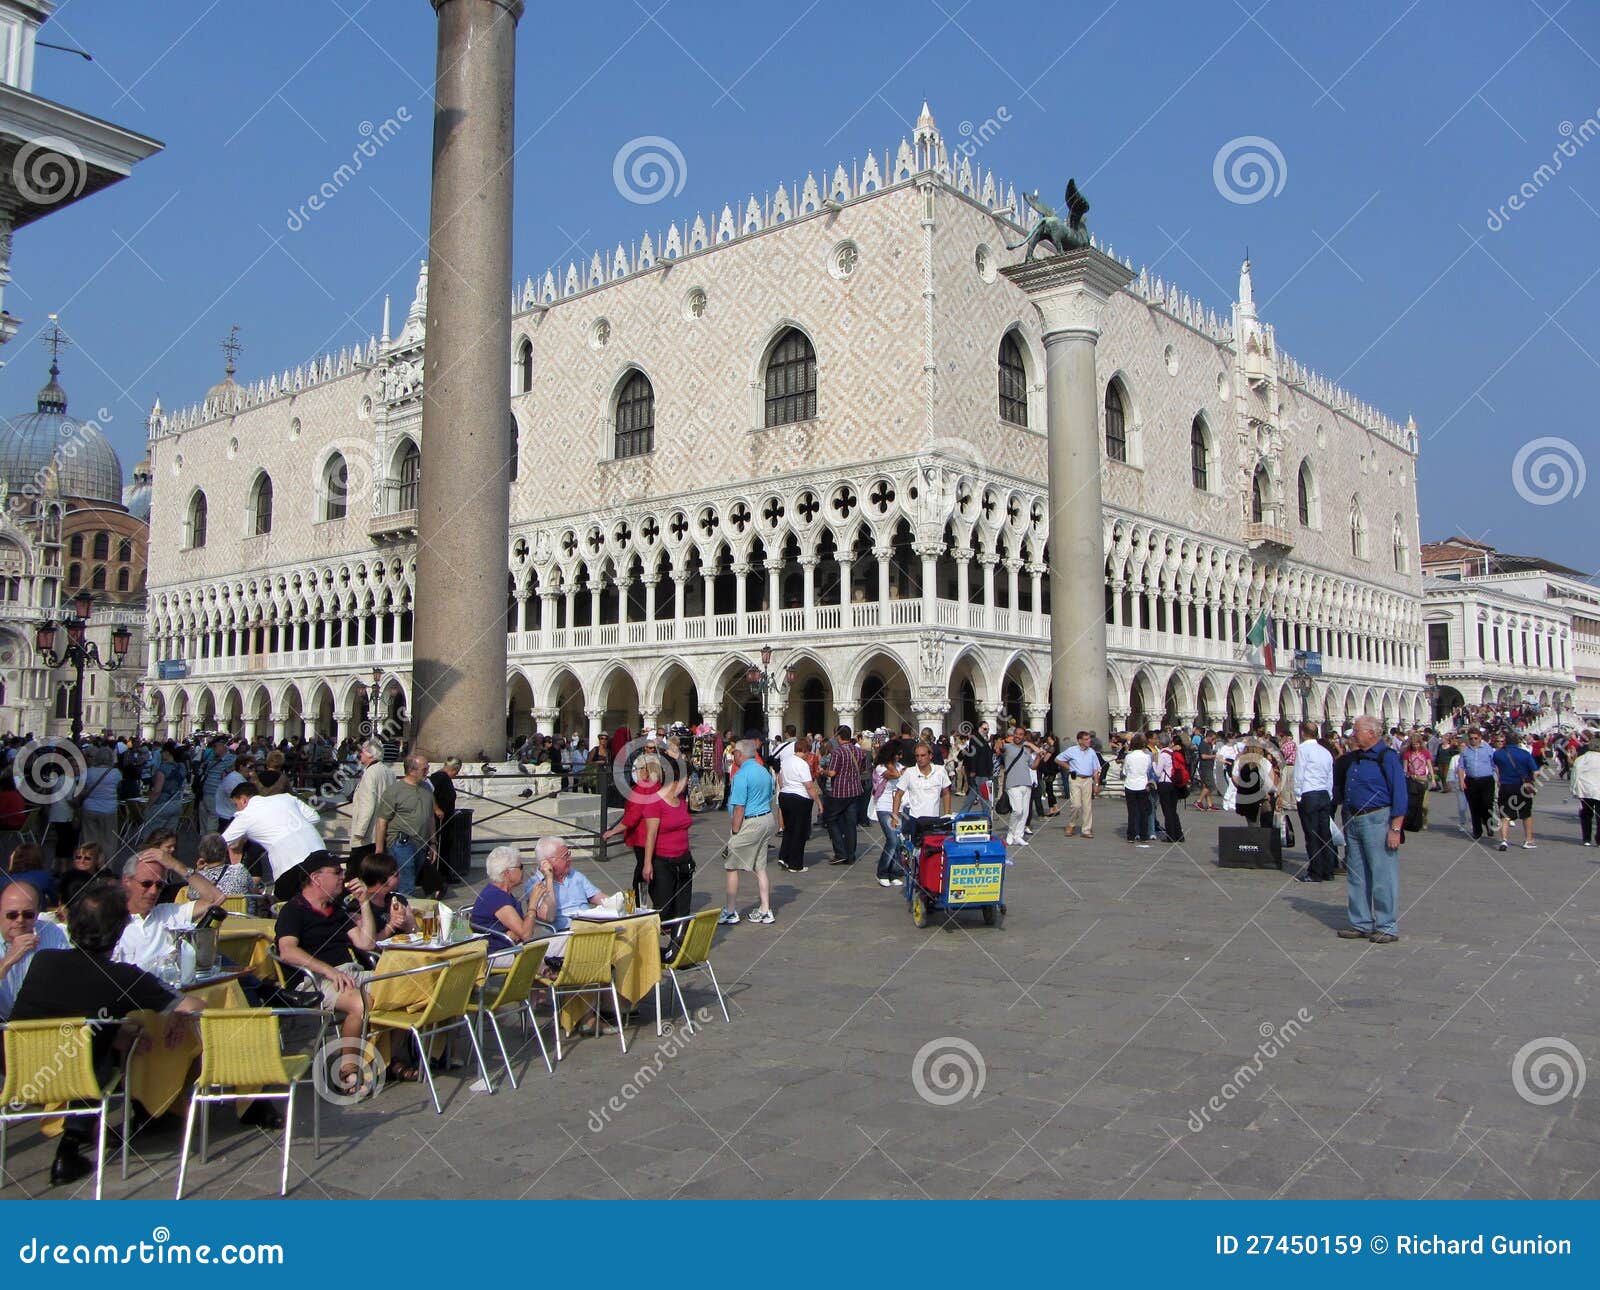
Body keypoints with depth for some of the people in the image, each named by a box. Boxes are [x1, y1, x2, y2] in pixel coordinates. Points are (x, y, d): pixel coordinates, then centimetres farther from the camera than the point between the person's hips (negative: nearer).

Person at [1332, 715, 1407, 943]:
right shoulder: (1354, 758, 15)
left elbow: (1399, 795, -13)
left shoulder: (1387, 757, -9)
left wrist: (1395, 829, -18)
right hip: (1353, 821, 8)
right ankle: (1361, 923, 21)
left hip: (1377, 820, -8)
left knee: (1383, 876, -3)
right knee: (1356, 875, 12)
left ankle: (1388, 927, 5)